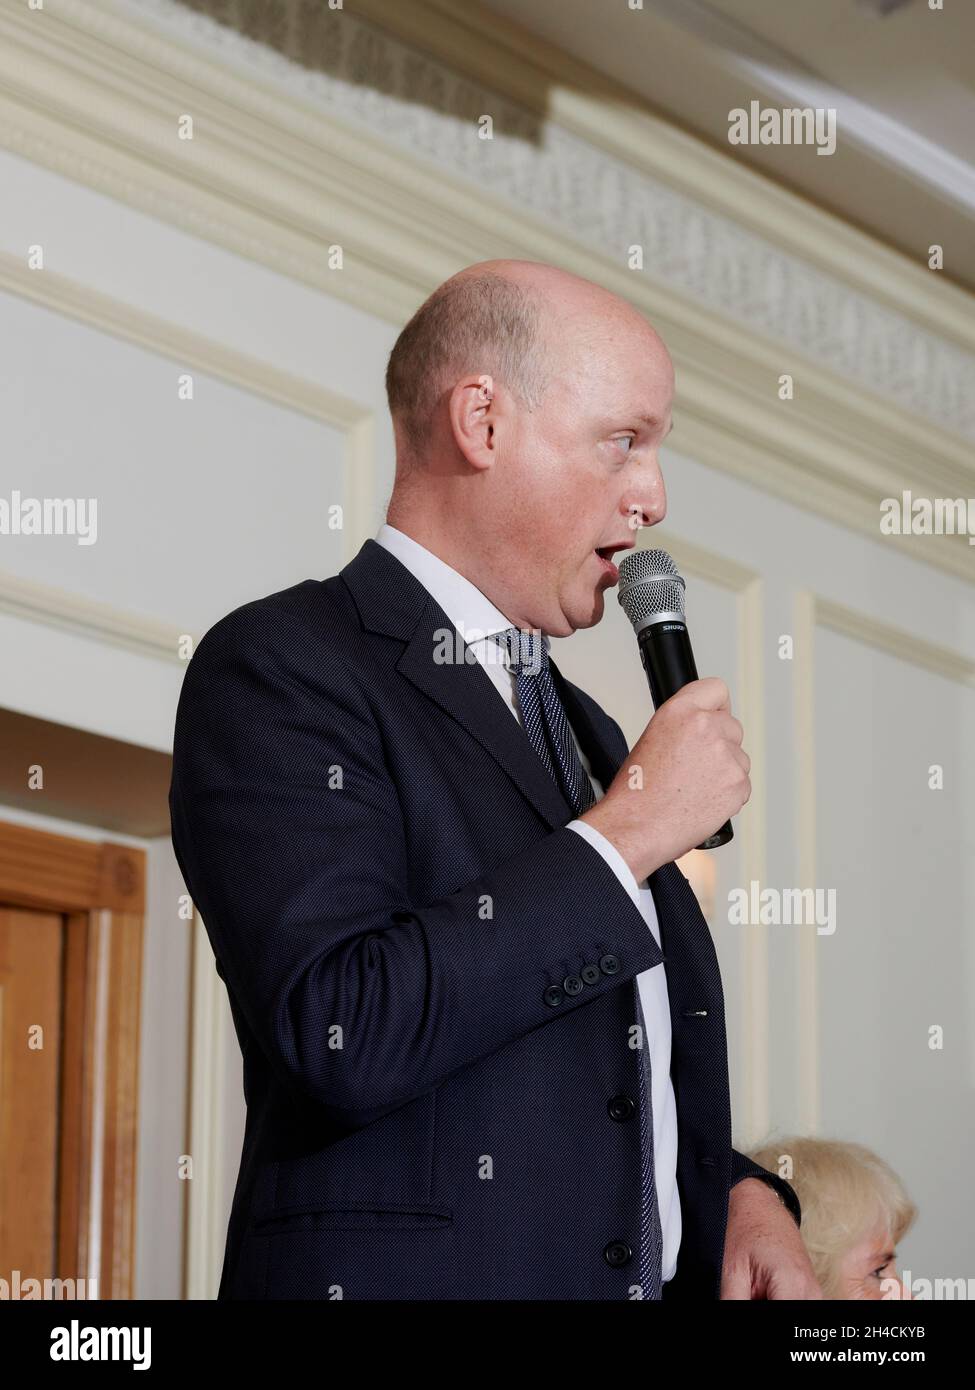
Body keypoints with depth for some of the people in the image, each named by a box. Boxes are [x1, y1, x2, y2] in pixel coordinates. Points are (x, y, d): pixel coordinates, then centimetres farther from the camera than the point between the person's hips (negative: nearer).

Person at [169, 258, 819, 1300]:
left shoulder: (578, 726, 16)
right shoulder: (280, 669, -9)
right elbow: (344, 1034, -24)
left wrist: (737, 1195, 2)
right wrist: (627, 832, -15)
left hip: (661, 1274, 7)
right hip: (413, 1274, -7)